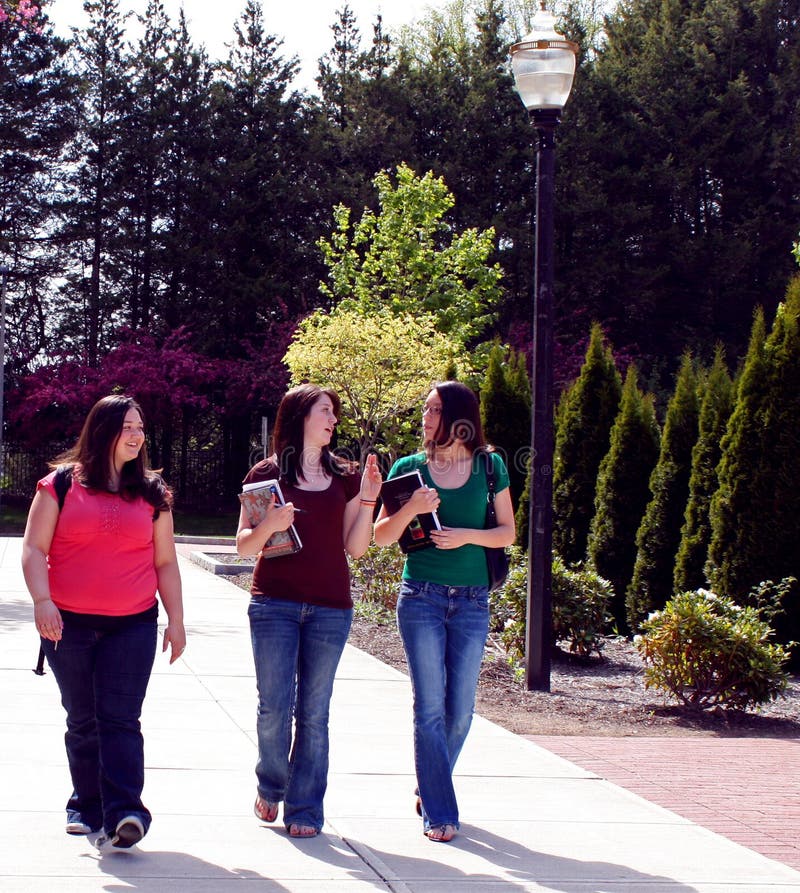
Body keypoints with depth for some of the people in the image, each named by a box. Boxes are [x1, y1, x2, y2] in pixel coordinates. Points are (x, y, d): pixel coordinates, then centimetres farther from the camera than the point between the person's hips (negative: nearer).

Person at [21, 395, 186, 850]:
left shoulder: (152, 493, 10)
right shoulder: (62, 484, 4)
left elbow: (166, 563, 13)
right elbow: (34, 548, -1)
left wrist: (176, 620, 8)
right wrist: (42, 600, -15)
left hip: (134, 625, 0)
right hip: (69, 624, 0)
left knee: (120, 719, -9)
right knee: (83, 721, 7)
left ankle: (123, 813, -18)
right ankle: (87, 807, 19)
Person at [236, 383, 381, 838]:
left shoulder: (344, 477, 11)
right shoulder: (267, 474, 3)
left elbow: (356, 547, 9)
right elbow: (244, 545, 2)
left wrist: (368, 499, -2)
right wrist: (269, 525, -17)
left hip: (331, 608, 2)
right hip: (275, 604, -2)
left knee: (314, 713, 3)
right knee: (275, 708, -3)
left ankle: (306, 809, 11)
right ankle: (271, 787, 23)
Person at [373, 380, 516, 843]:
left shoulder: (490, 467, 3)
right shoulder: (410, 468, 2)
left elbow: (508, 532, 5)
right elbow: (381, 536, 1)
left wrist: (467, 535, -11)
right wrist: (410, 510, -17)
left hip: (472, 601, 1)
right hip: (421, 597, -1)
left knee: (461, 709, 6)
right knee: (430, 707, -4)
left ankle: (431, 790, 27)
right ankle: (439, 812, 1)